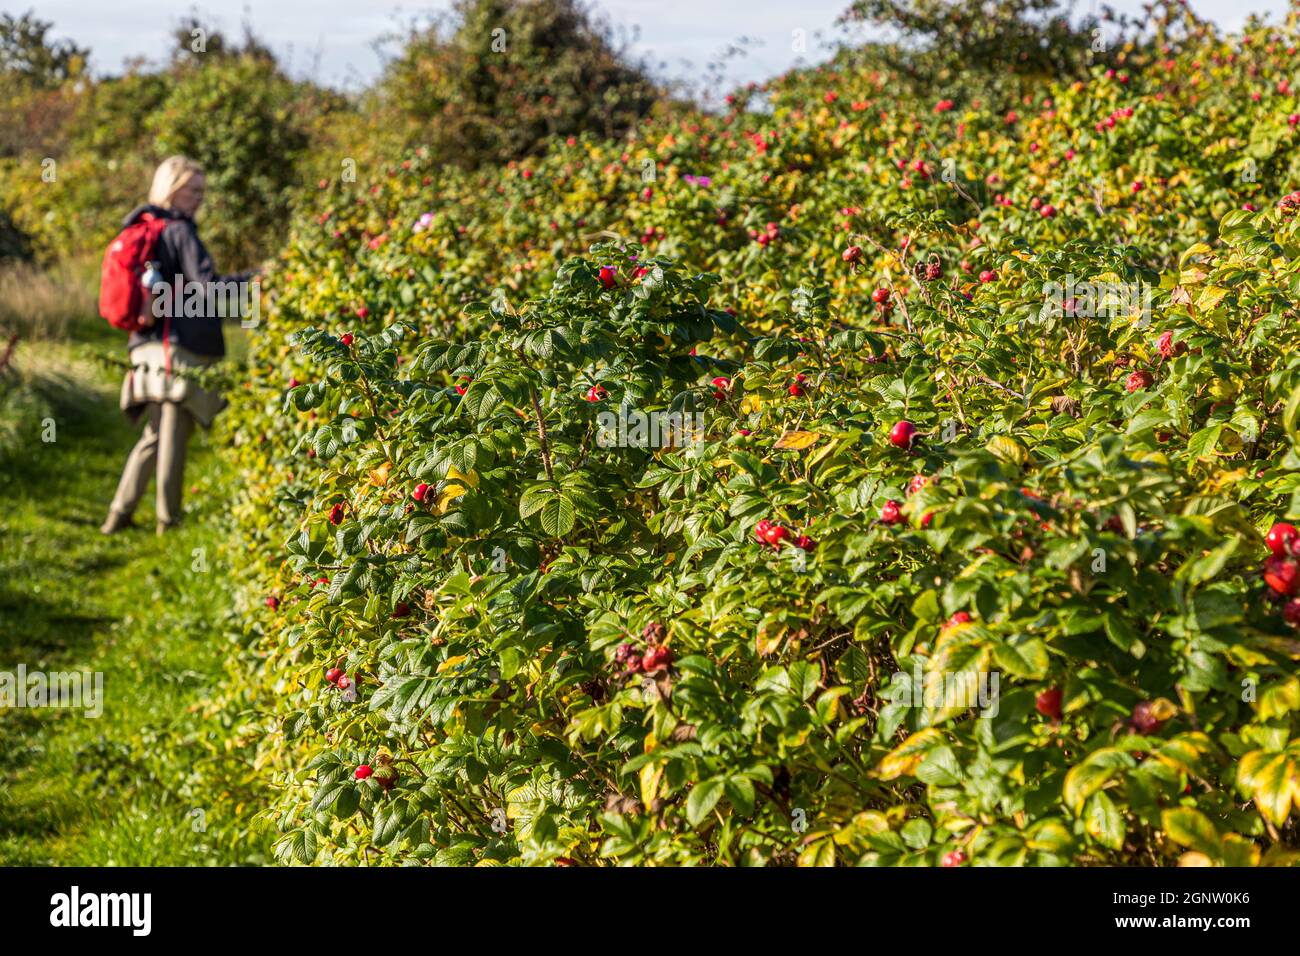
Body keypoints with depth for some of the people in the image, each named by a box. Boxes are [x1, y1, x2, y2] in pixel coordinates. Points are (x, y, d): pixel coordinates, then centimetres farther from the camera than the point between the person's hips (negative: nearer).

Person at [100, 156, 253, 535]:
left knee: (155, 434, 15)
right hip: (182, 349, -8)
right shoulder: (180, 232, -11)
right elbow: (207, 286, -21)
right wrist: (257, 277, -20)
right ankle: (168, 518, 8)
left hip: (150, 347, 8)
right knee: (173, 435, 0)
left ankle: (120, 512, 12)